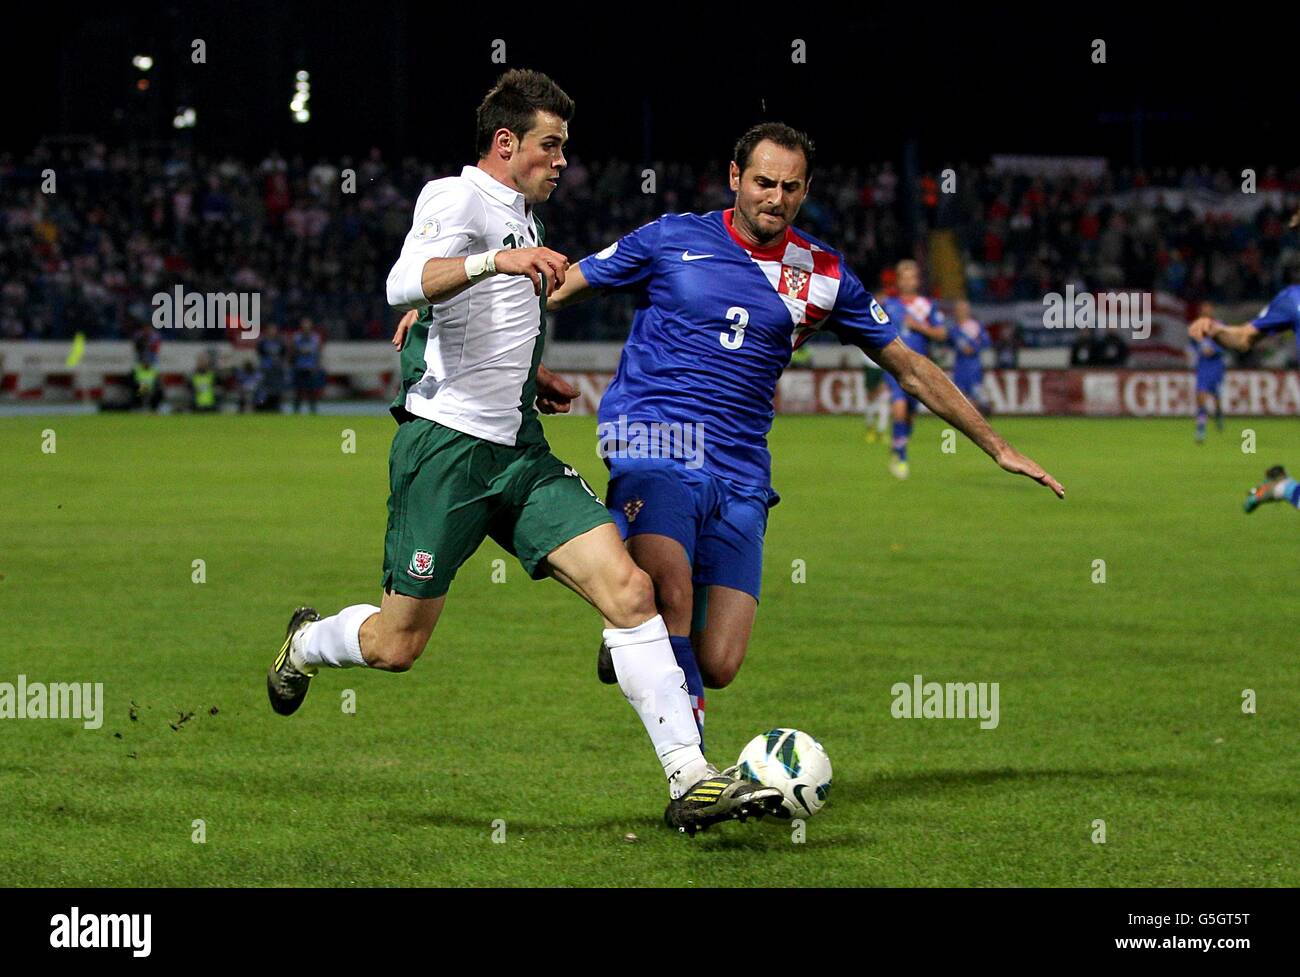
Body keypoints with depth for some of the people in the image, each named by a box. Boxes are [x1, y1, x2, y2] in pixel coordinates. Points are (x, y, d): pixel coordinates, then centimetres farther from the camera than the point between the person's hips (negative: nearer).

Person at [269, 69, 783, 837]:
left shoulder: (522, 216, 18)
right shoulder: (458, 198, -9)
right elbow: (404, 285, -30)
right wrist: (496, 260, -43)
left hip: (520, 454, 8)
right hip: (445, 446, -7)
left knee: (629, 588, -11)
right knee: (397, 646, 3)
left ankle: (691, 779, -16)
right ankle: (305, 643, 38)